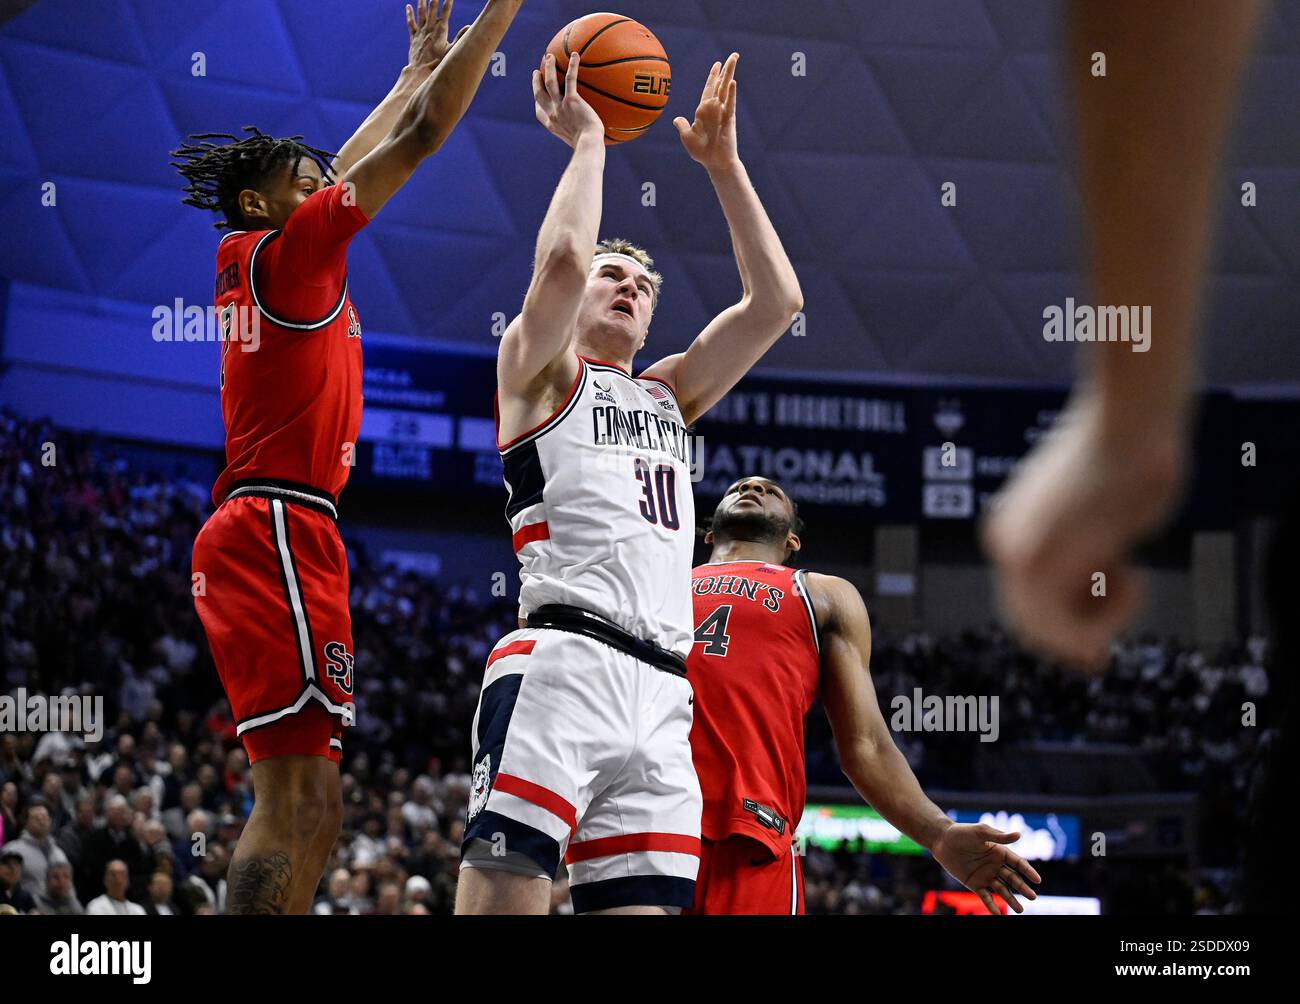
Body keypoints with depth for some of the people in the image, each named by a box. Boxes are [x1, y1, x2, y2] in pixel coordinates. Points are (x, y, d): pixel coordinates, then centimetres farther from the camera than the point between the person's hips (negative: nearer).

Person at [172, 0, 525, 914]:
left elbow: (347, 170, 36)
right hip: (281, 530, -10)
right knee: (299, 799, -18)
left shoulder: (251, 265, 20)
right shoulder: (285, 251, -3)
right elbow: (420, 139, -5)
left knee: (305, 804, 7)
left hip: (260, 531, 10)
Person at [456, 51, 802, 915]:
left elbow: (776, 302, 22)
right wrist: (587, 141, 7)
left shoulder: (671, 395, 31)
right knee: (504, 896, -19)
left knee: (644, 902, -4)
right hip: (561, 662, -6)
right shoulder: (540, 372, 15)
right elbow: (561, 260, -6)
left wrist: (722, 164, 20)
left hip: (661, 690, 6)